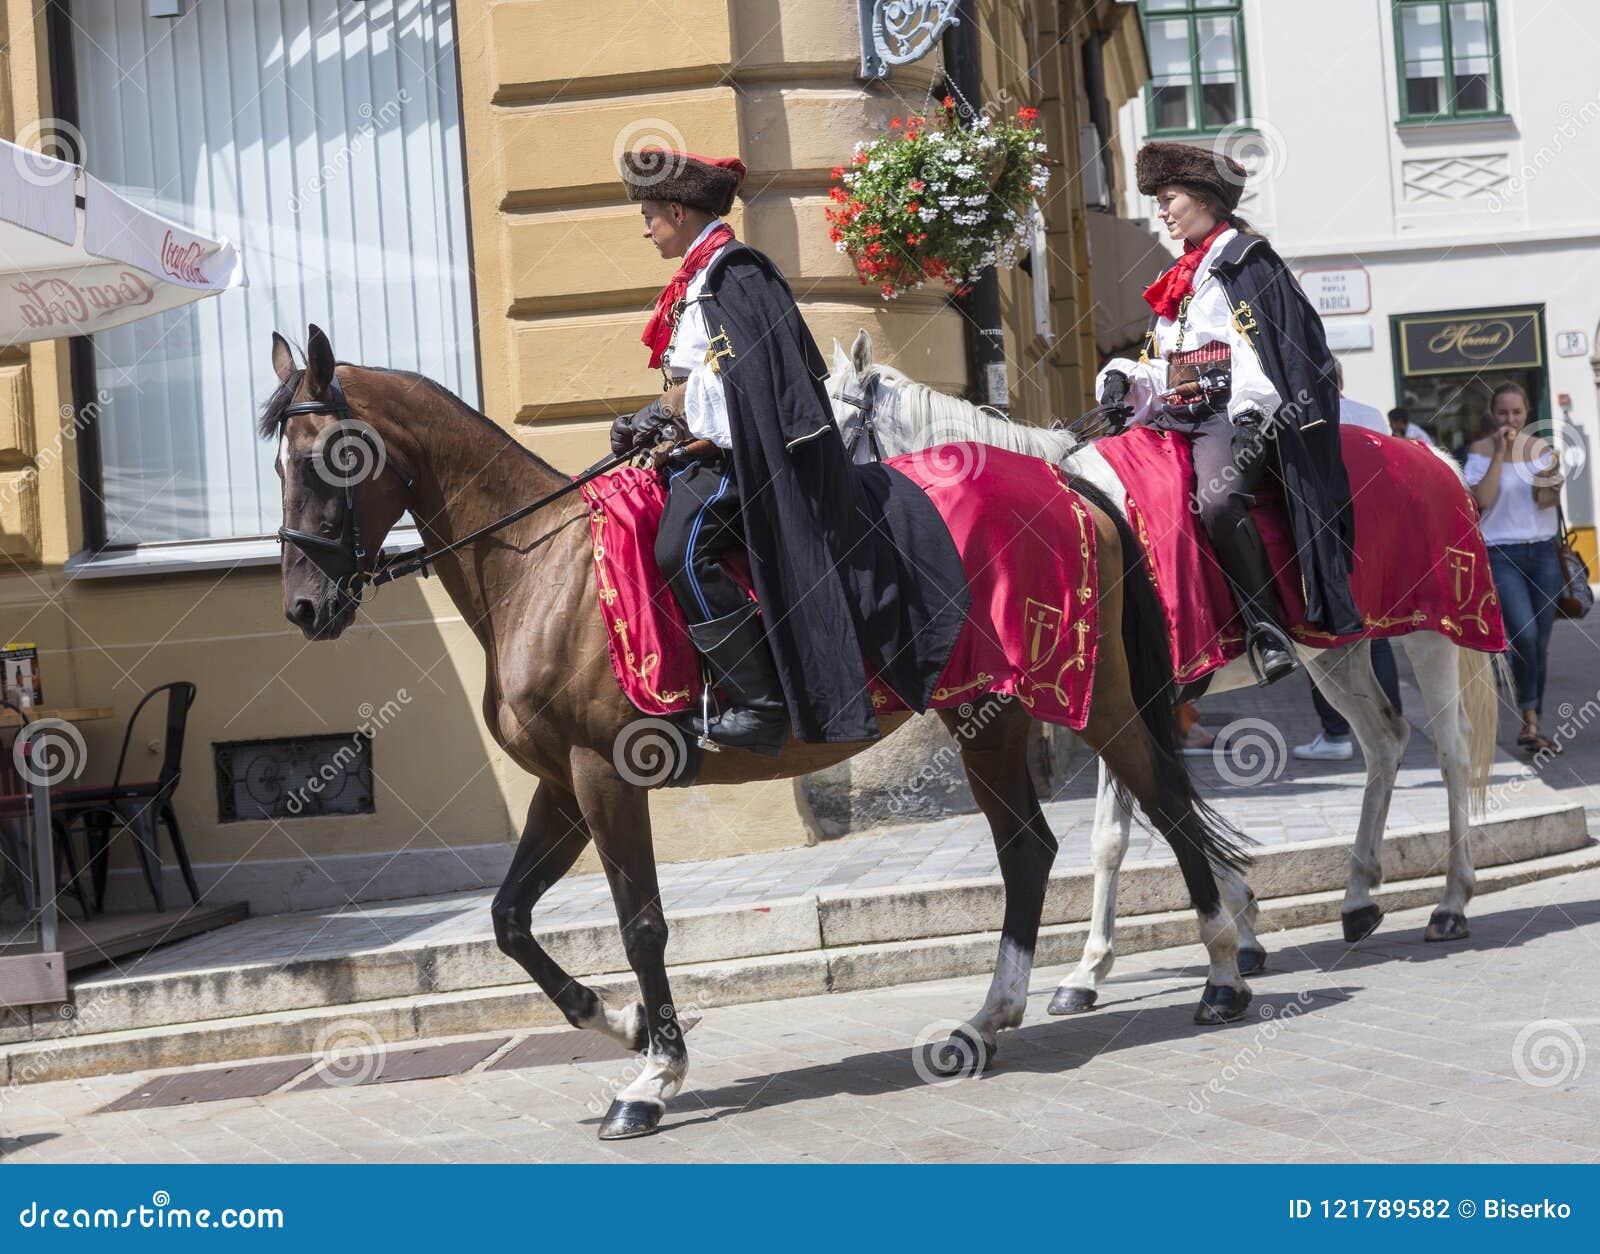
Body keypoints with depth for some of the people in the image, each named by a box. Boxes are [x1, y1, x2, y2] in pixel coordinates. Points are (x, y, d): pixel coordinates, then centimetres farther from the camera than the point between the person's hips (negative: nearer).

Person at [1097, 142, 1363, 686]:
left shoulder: (1245, 261, 1)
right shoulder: (1178, 278, 26)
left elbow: (1258, 342, -9)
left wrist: (1250, 409, -22)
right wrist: (1124, 379, 5)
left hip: (1231, 414, -9)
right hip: (1177, 417, 9)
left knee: (1217, 500, -35)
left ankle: (1264, 626, -22)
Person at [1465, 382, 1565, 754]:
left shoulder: (1541, 448, 7)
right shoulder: (1481, 452, -3)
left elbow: (1549, 501, -2)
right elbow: (1482, 499, -17)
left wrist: (1550, 482, -23)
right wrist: (1500, 454, -16)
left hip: (1543, 552, 4)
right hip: (1501, 554, -4)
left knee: (1540, 644, 6)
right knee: (1524, 635, -21)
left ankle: (1530, 729, 15)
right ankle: (1530, 723, -12)